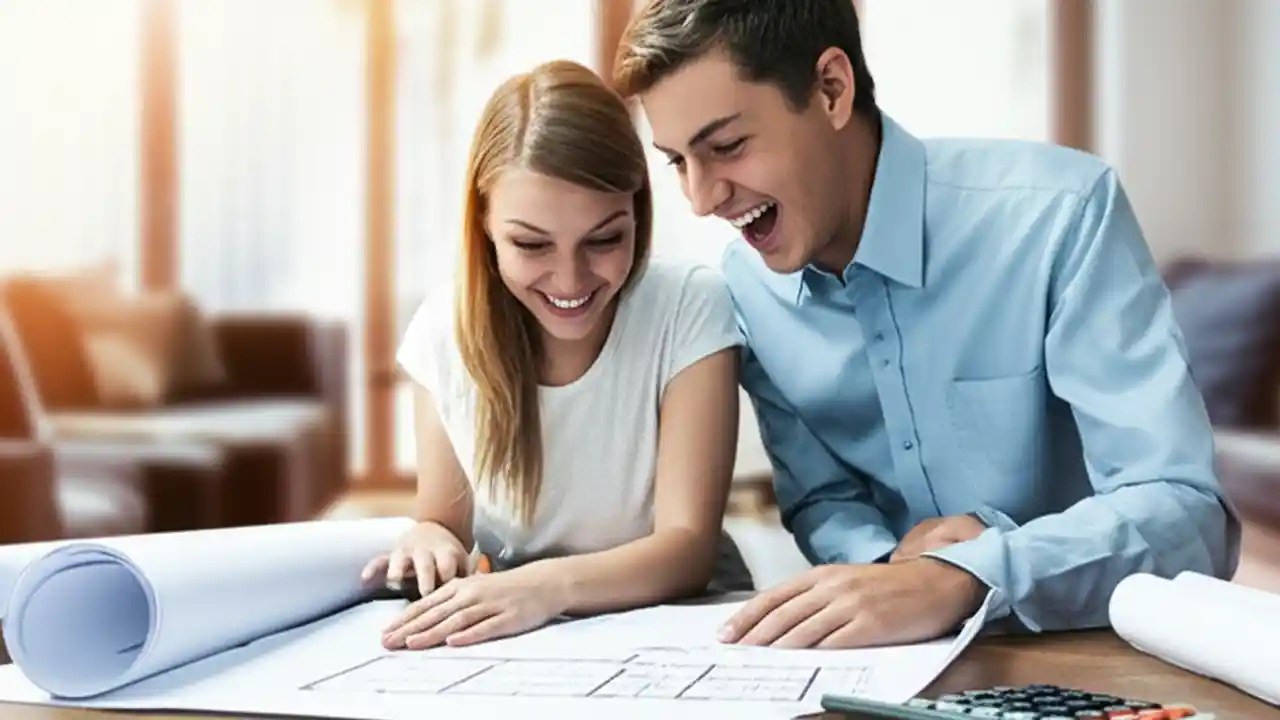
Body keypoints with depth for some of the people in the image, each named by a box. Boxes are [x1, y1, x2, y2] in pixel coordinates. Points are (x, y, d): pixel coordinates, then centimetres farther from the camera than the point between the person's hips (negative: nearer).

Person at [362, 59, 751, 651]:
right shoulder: (444, 330, -5)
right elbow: (444, 523, 2)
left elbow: (688, 545, -17)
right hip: (503, 645, 3)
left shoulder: (690, 310, -13)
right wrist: (431, 543, -20)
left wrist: (553, 584, -34)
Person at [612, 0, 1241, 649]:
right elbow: (821, 502, 5)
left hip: (1102, 650, -2)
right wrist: (892, 564, -16)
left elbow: (1185, 509, -21)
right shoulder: (745, 286, -3)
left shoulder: (1059, 210, -18)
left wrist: (958, 580, -35)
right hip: (911, 664, 3)